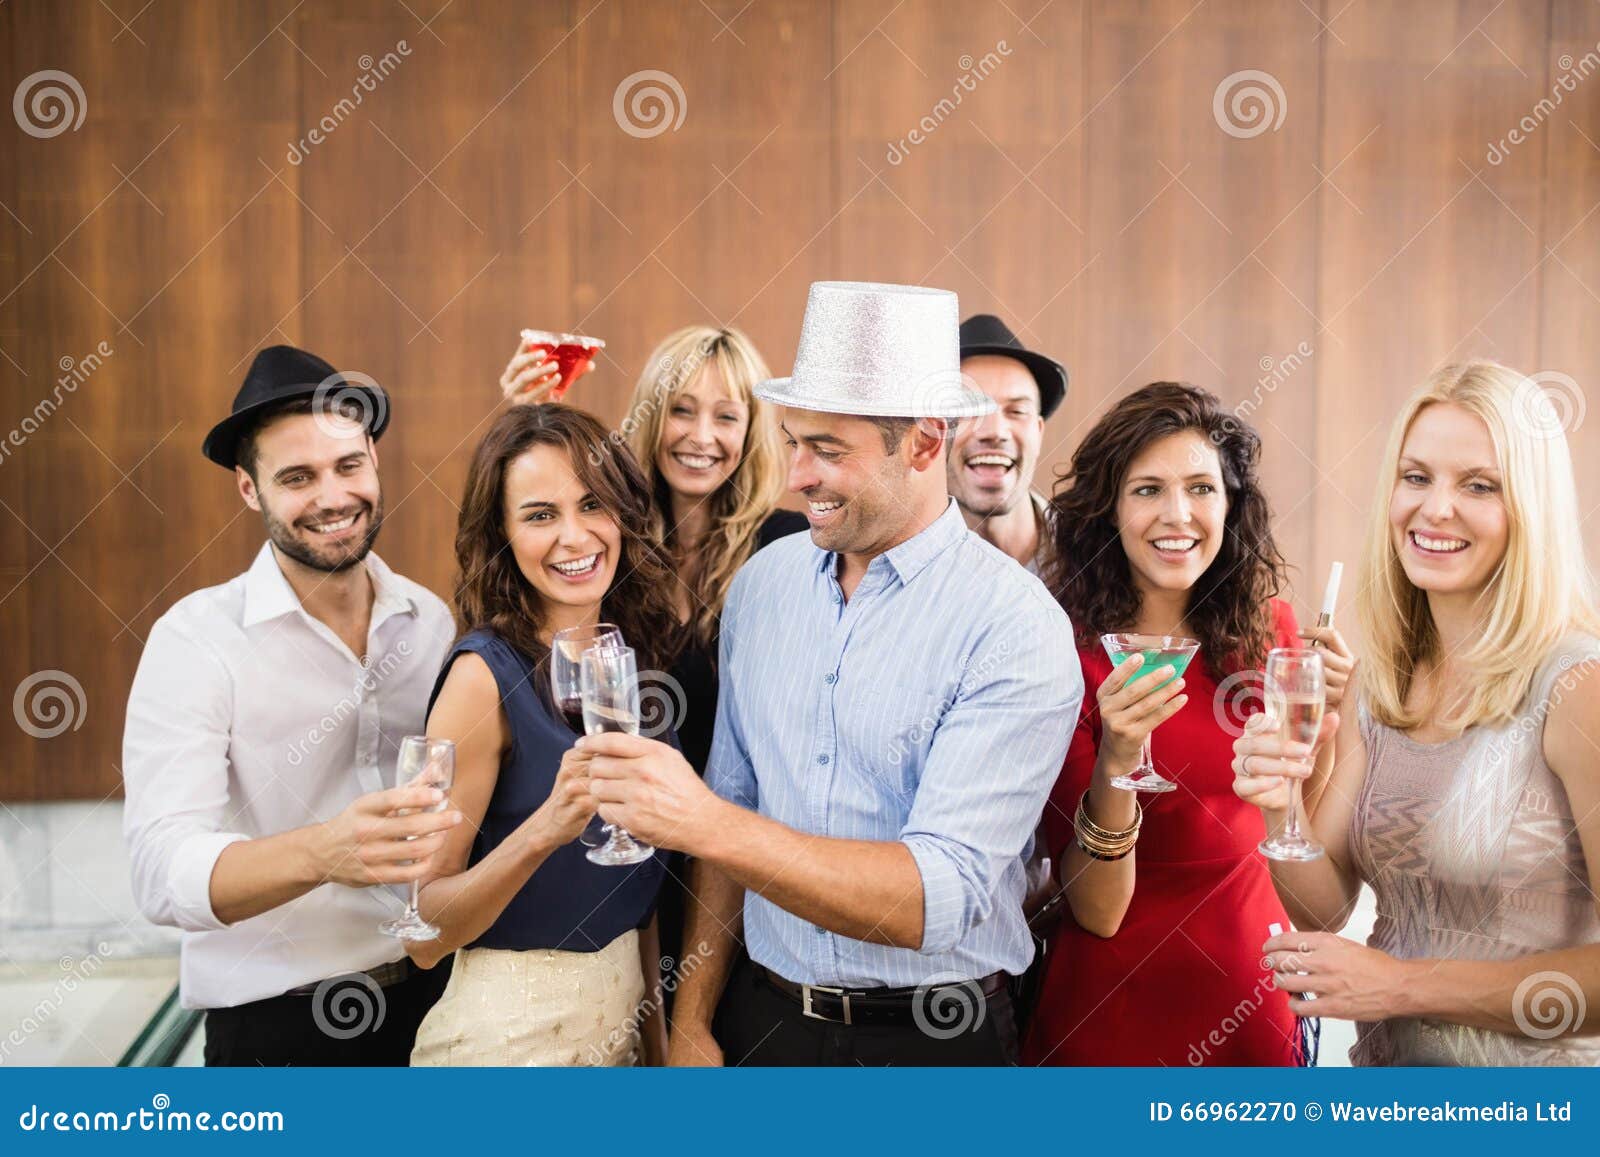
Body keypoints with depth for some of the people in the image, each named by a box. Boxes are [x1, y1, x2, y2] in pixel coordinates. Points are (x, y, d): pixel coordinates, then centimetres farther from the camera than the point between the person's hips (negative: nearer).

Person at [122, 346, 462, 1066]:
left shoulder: (430, 619, 1)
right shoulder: (196, 639, -13)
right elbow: (163, 872, -24)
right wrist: (322, 852, -41)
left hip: (433, 987, 4)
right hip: (277, 1025, -4)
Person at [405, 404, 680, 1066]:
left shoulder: (639, 655, -1)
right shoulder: (486, 674, -17)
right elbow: (425, 936, -18)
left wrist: (662, 1029, 6)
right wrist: (544, 830, -31)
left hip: (620, 1007, 6)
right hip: (513, 1028, -5)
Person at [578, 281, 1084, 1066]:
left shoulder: (1015, 627, -18)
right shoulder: (762, 582, -1)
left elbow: (942, 897, -25)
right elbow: (731, 809, 5)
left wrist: (706, 824, -32)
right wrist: (691, 1021, 3)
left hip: (931, 1034, -4)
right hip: (762, 1020, 4)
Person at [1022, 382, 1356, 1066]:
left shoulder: (1268, 630, -4)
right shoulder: (1071, 652, -17)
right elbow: (1097, 913, -19)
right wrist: (1115, 764, -34)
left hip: (1254, 998, 4)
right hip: (1113, 1011, -4)